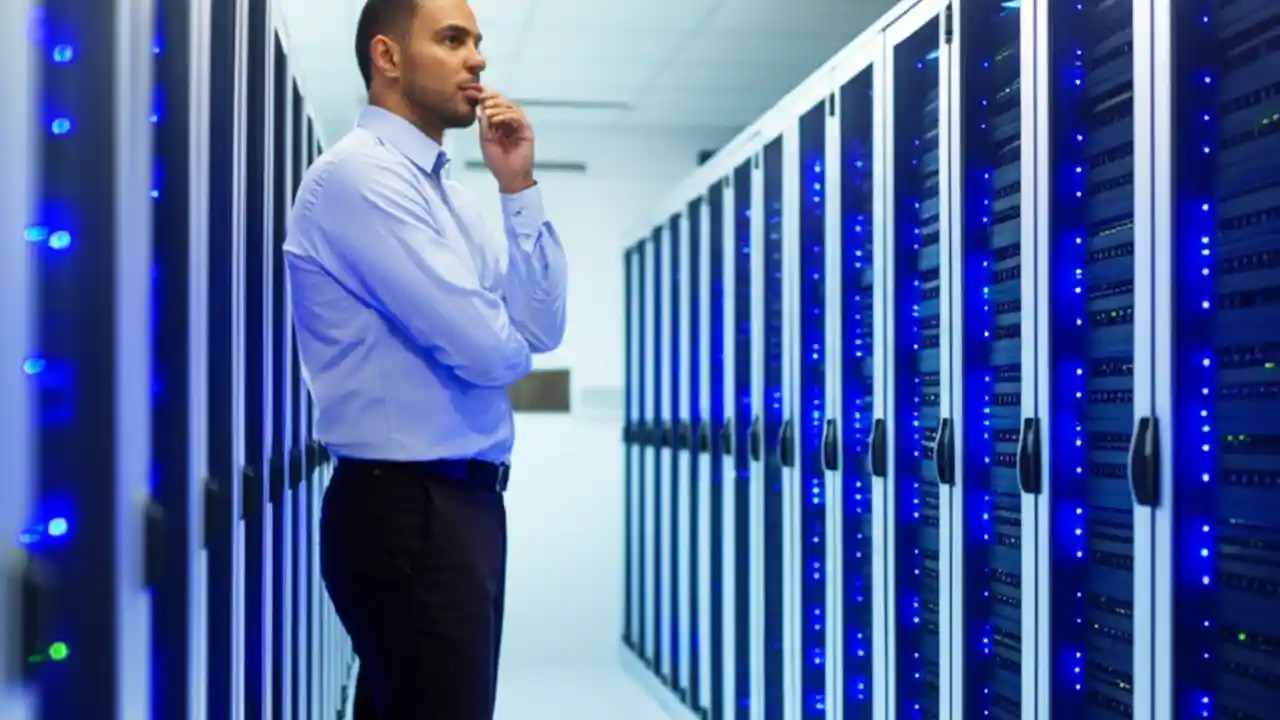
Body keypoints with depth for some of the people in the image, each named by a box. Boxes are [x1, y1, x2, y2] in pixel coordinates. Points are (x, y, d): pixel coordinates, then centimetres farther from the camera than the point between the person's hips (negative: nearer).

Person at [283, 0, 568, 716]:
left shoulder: (449, 194, 14)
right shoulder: (359, 175, -14)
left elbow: (540, 329, 6)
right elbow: (487, 350, -20)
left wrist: (518, 187, 0)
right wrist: (505, 344, 4)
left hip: (462, 501, 9)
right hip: (406, 509, -9)